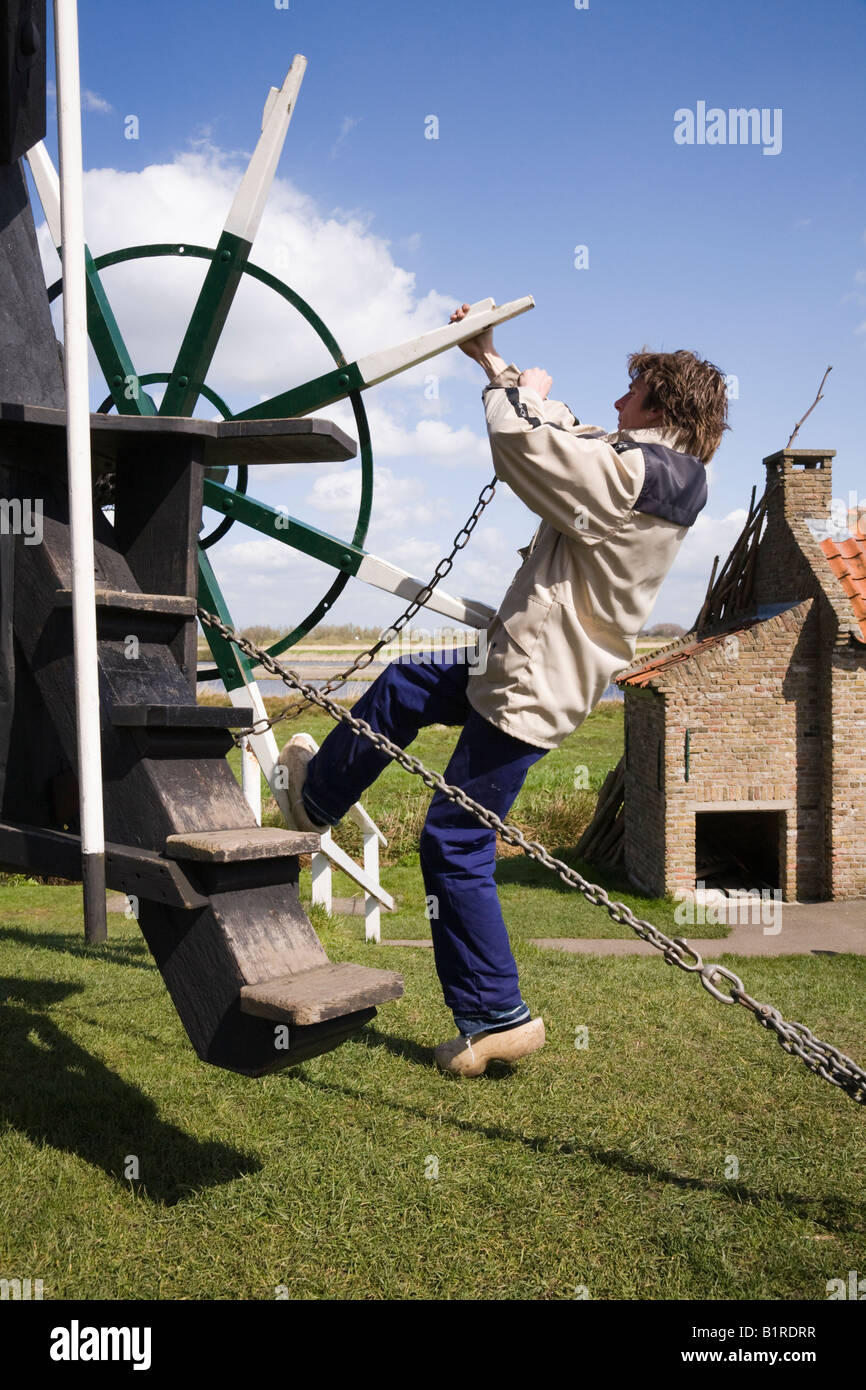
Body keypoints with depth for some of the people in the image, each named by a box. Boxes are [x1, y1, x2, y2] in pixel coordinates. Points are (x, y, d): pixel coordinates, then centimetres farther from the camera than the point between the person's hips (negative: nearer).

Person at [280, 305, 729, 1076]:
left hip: (530, 691, -11)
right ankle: (316, 795, 38)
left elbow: (524, 440, -25)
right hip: (526, 668, 11)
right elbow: (563, 434, 22)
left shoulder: (635, 472, -19)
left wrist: (520, 390, -2)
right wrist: (493, 362, 24)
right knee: (402, 686, 25)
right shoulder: (652, 471, 12)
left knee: (455, 845, -4)